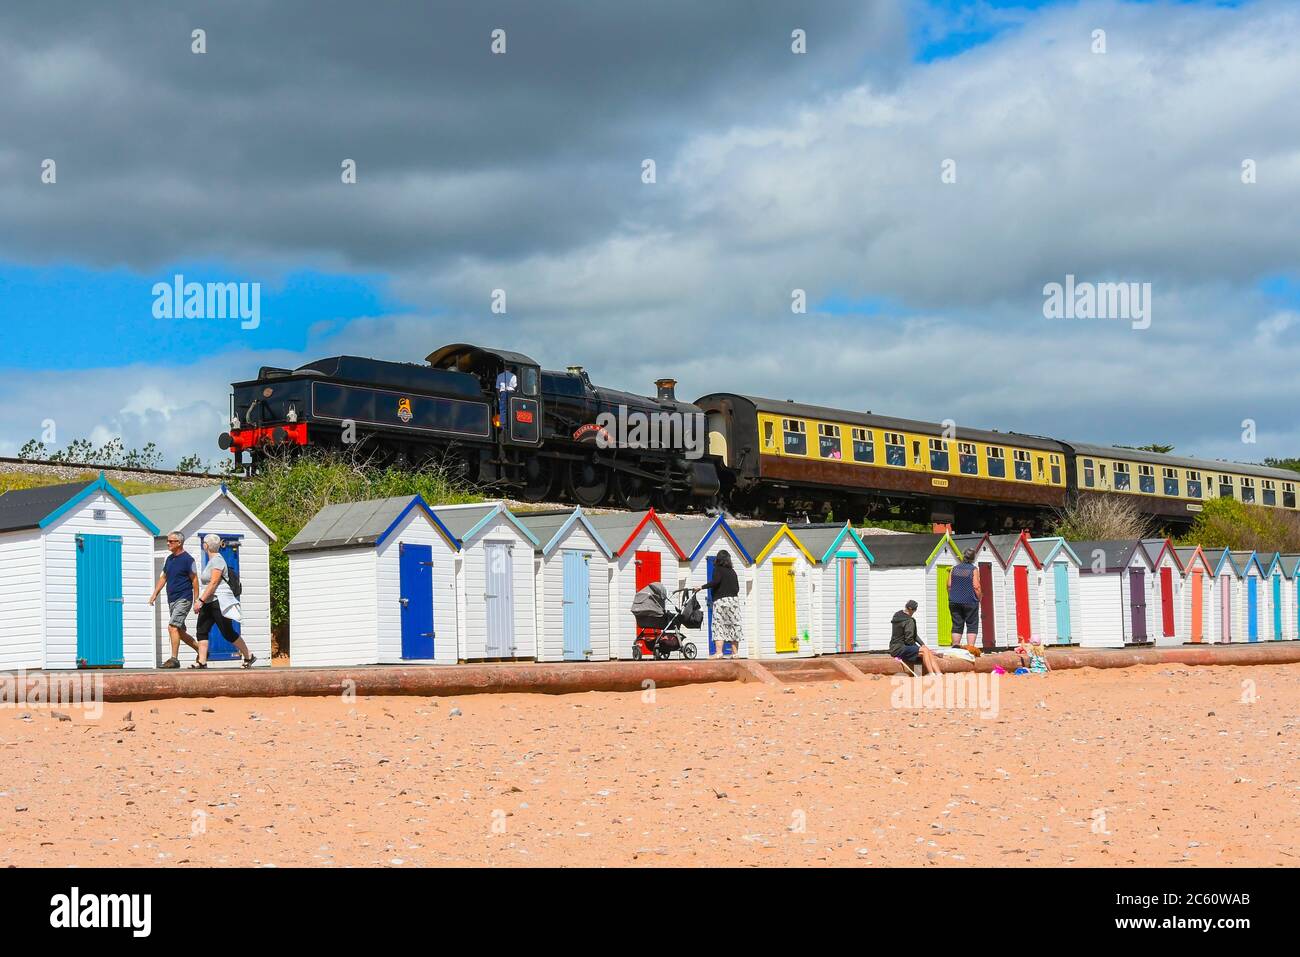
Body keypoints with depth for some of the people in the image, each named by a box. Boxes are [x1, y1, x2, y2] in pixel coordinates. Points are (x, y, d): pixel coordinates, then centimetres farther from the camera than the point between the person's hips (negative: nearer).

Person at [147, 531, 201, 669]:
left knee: (172, 627, -18)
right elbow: (163, 577, 22)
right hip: (172, 600, 8)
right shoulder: (169, 559, 14)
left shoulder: (187, 559, -9)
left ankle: (174, 659, -17)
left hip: (184, 599, -8)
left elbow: (194, 580, -9)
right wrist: (155, 594, 14)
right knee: (180, 632, 11)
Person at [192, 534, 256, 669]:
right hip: (209, 603, 10)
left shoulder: (217, 560, -13)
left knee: (228, 633, -4)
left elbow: (213, 583, -21)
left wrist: (201, 600, -24)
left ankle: (248, 656, 9)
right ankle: (202, 661, -8)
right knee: (202, 631, -3)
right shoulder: (211, 561, 17)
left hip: (219, 602, -10)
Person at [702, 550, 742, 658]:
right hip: (734, 599, 6)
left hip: (721, 600, -6)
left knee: (718, 625, -8)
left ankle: (719, 652, -18)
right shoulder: (732, 571, 15)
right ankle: (735, 652, 9)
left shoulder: (718, 569, -2)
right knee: (733, 626, 8)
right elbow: (737, 588, 15)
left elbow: (716, 581, -19)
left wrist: (702, 587, -14)